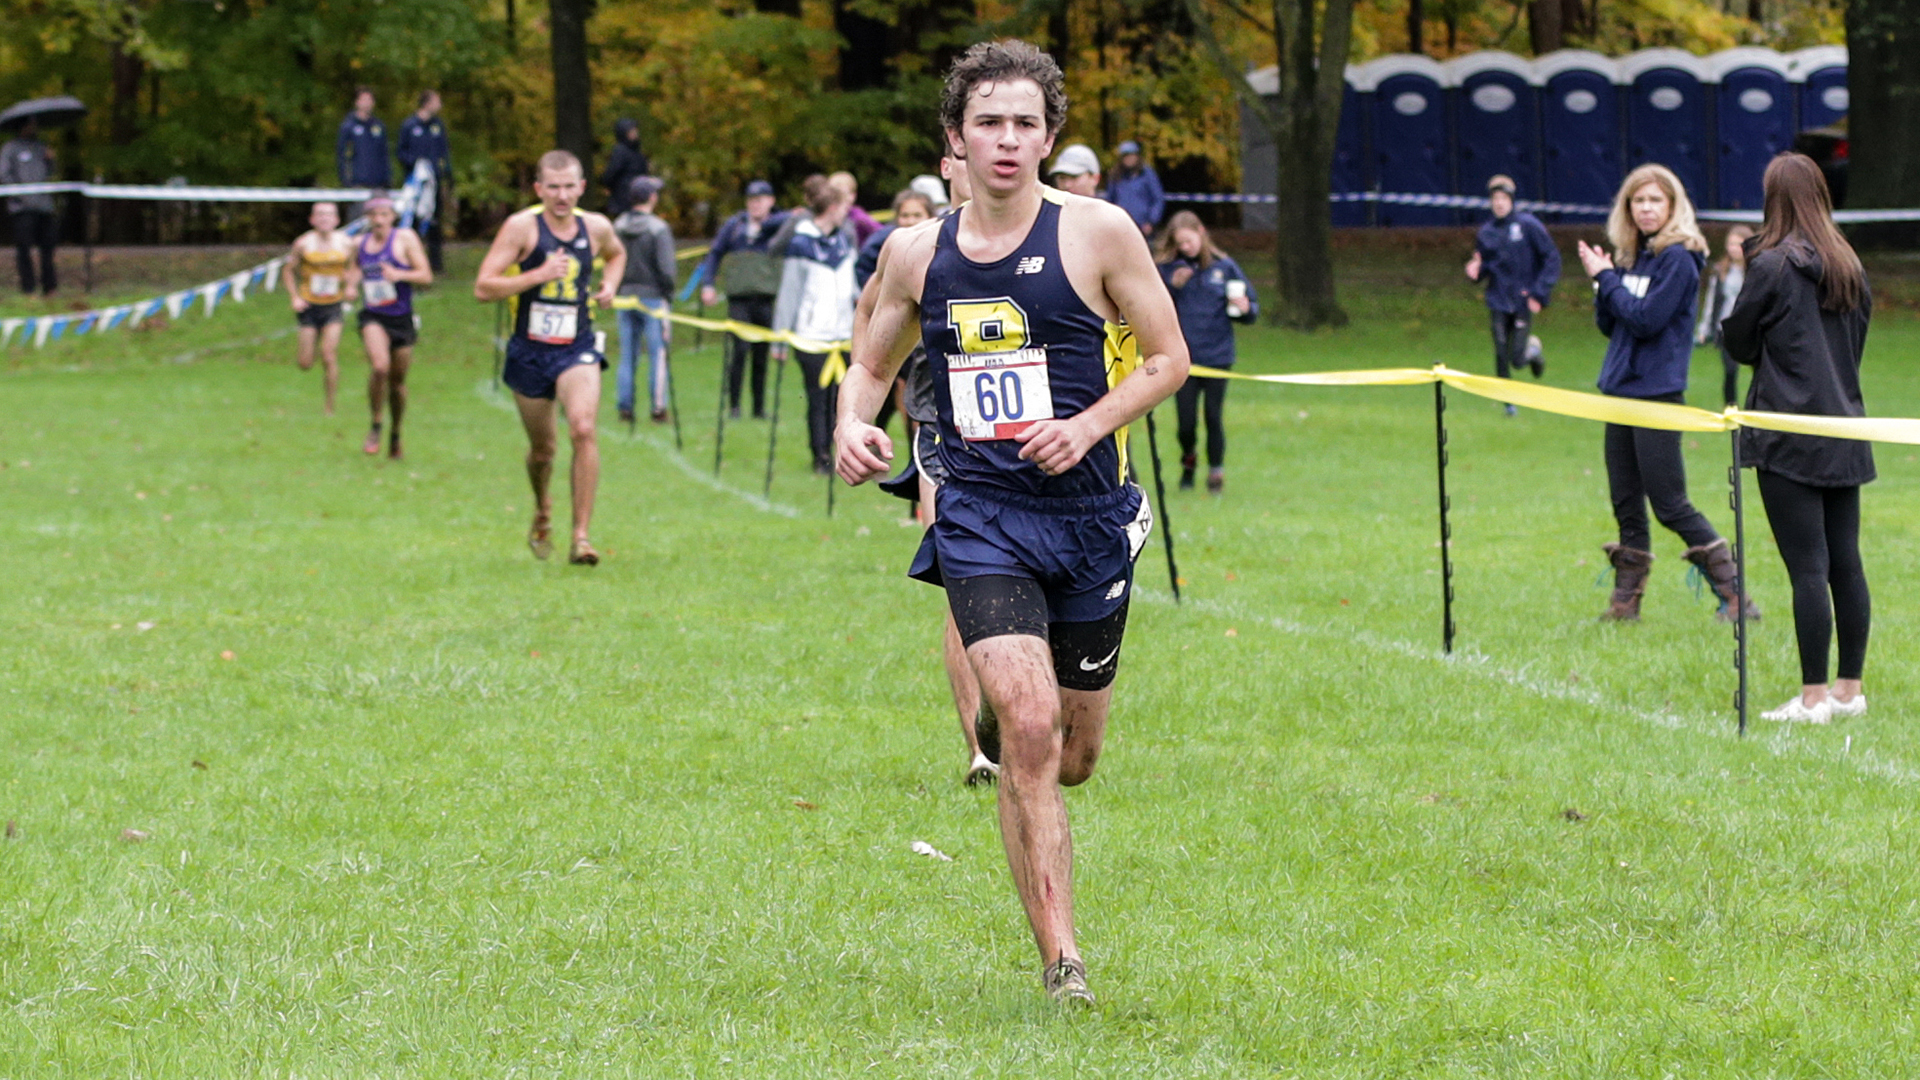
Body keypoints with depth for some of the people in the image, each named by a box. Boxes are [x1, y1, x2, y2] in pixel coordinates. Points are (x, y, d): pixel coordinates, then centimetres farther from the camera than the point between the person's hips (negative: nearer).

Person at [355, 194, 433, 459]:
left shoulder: (405, 238, -3)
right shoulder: (359, 245, 9)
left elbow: (426, 276, -7)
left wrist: (400, 275, -23)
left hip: (402, 318, -1)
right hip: (373, 317, 1)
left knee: (398, 380, 8)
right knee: (379, 367, -25)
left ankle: (395, 436, 29)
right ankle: (375, 427, -9)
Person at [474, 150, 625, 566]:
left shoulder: (596, 228, 3)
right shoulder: (522, 227, -9)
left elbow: (617, 254, 28)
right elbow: (483, 288, -14)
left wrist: (609, 285, 7)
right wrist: (539, 275, -24)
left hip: (577, 349, 1)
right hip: (530, 350, -1)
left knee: (584, 429, -23)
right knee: (542, 449, 11)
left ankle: (581, 537, -19)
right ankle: (542, 510, 45)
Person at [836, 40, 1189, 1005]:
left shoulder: (1097, 233, -3)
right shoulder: (916, 254, 4)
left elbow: (1169, 356, 3)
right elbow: (870, 363, 17)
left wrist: (1090, 425, -13)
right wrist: (852, 425, -5)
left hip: (1087, 512, 0)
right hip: (979, 516, 0)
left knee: (1072, 757, 11)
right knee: (1028, 728, -19)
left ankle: (999, 715, 50)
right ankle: (1061, 959, -14)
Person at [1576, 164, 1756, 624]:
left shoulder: (1678, 258, -10)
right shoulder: (1631, 258, 13)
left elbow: (1647, 319, -18)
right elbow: (1608, 324, 12)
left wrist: (1607, 277, -10)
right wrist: (1602, 281, -4)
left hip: (1657, 392, -8)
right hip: (1621, 389, 8)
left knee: (1670, 504, -8)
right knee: (1626, 504, 9)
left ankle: (1735, 597, -4)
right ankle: (1626, 599, 14)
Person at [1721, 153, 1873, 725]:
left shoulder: (1772, 265, -10)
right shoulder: (1849, 266, 9)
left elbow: (1737, 341, -1)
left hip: (1789, 437, -6)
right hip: (1844, 433, 6)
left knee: (1808, 567, -6)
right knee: (1845, 563, 9)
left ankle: (1814, 697, -6)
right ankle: (1850, 689, 14)